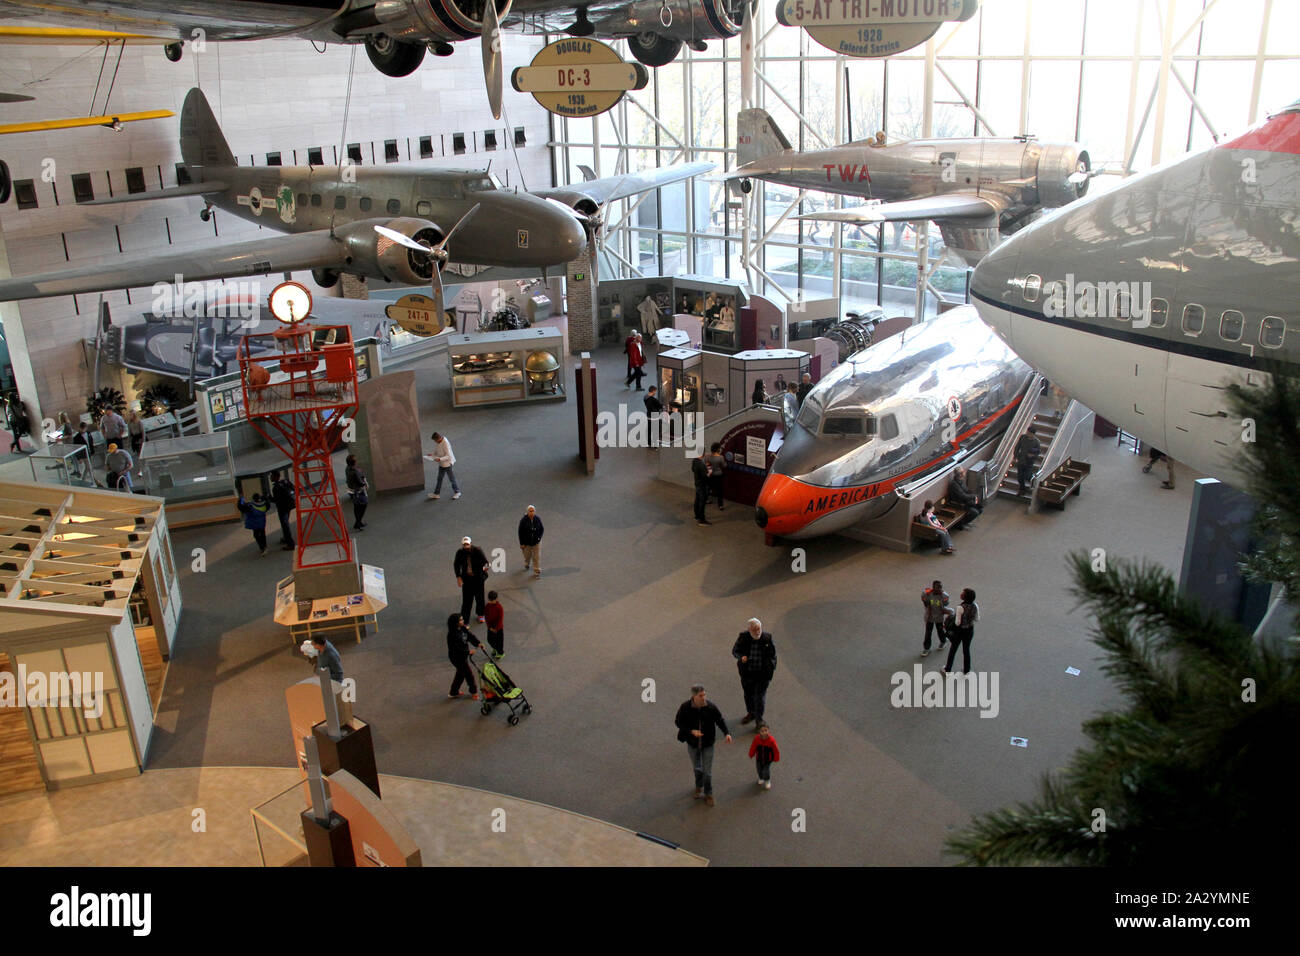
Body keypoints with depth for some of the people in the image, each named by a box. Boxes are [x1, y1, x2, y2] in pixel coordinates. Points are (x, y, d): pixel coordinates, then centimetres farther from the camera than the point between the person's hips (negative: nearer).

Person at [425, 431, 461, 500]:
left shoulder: (445, 443, -27)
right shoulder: (436, 443, -4)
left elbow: (448, 456, -26)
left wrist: (440, 459, -36)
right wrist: (432, 455, -6)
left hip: (447, 463, -8)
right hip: (441, 463, 8)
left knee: (452, 478, 6)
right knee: (439, 479, 16)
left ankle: (457, 492, 23)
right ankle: (436, 494, 25)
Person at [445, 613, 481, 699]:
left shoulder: (463, 629, -3)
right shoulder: (452, 635, -29)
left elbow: (470, 636, 2)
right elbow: (456, 648, -29)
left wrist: (478, 643, -14)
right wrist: (468, 651, -29)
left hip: (463, 656, 9)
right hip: (456, 657, -9)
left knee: (461, 673, 22)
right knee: (469, 673, 4)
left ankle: (453, 692, 39)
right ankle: (473, 692, 24)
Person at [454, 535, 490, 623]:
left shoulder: (477, 550, -17)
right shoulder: (460, 553, -11)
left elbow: (485, 560, -22)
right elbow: (456, 564, 4)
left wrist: (485, 566, -47)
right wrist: (458, 577, -4)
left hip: (478, 577, -1)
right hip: (467, 578, 1)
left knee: (479, 597, 13)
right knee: (466, 599, 0)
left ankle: (480, 615, 34)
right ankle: (464, 618, 10)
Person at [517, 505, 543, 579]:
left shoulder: (538, 519, -12)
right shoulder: (523, 520, -19)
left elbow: (542, 529, 1)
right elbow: (520, 532, -12)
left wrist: (539, 537, -12)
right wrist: (521, 543, -10)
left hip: (536, 542, 1)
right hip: (527, 542, -1)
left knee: (537, 557, 0)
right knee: (527, 555, 20)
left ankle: (537, 572, 11)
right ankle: (526, 564, 53)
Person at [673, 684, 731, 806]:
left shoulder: (711, 707, -22)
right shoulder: (685, 708, -23)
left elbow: (720, 720, -8)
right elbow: (678, 722, -11)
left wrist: (727, 733, -23)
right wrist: (691, 731, -24)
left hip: (708, 743, -1)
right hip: (692, 743, 1)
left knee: (708, 770, 8)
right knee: (696, 767, 23)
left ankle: (708, 794, 31)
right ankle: (699, 787, 51)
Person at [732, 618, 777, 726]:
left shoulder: (767, 638, -10)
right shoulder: (743, 637, -9)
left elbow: (773, 655, 3)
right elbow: (734, 651, 3)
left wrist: (772, 669, -2)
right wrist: (741, 657, -18)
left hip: (762, 673, -2)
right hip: (747, 672, 2)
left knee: (760, 696, -3)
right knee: (748, 694, 20)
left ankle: (759, 719, 10)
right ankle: (750, 713, 43)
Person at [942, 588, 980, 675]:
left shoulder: (961, 607, -29)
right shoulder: (975, 606, -13)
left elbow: (958, 622, -23)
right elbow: (977, 619, 0)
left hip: (959, 630, -4)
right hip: (970, 630, 4)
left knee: (953, 649, 16)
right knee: (966, 650, 22)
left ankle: (948, 669, 30)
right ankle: (966, 670, 33)